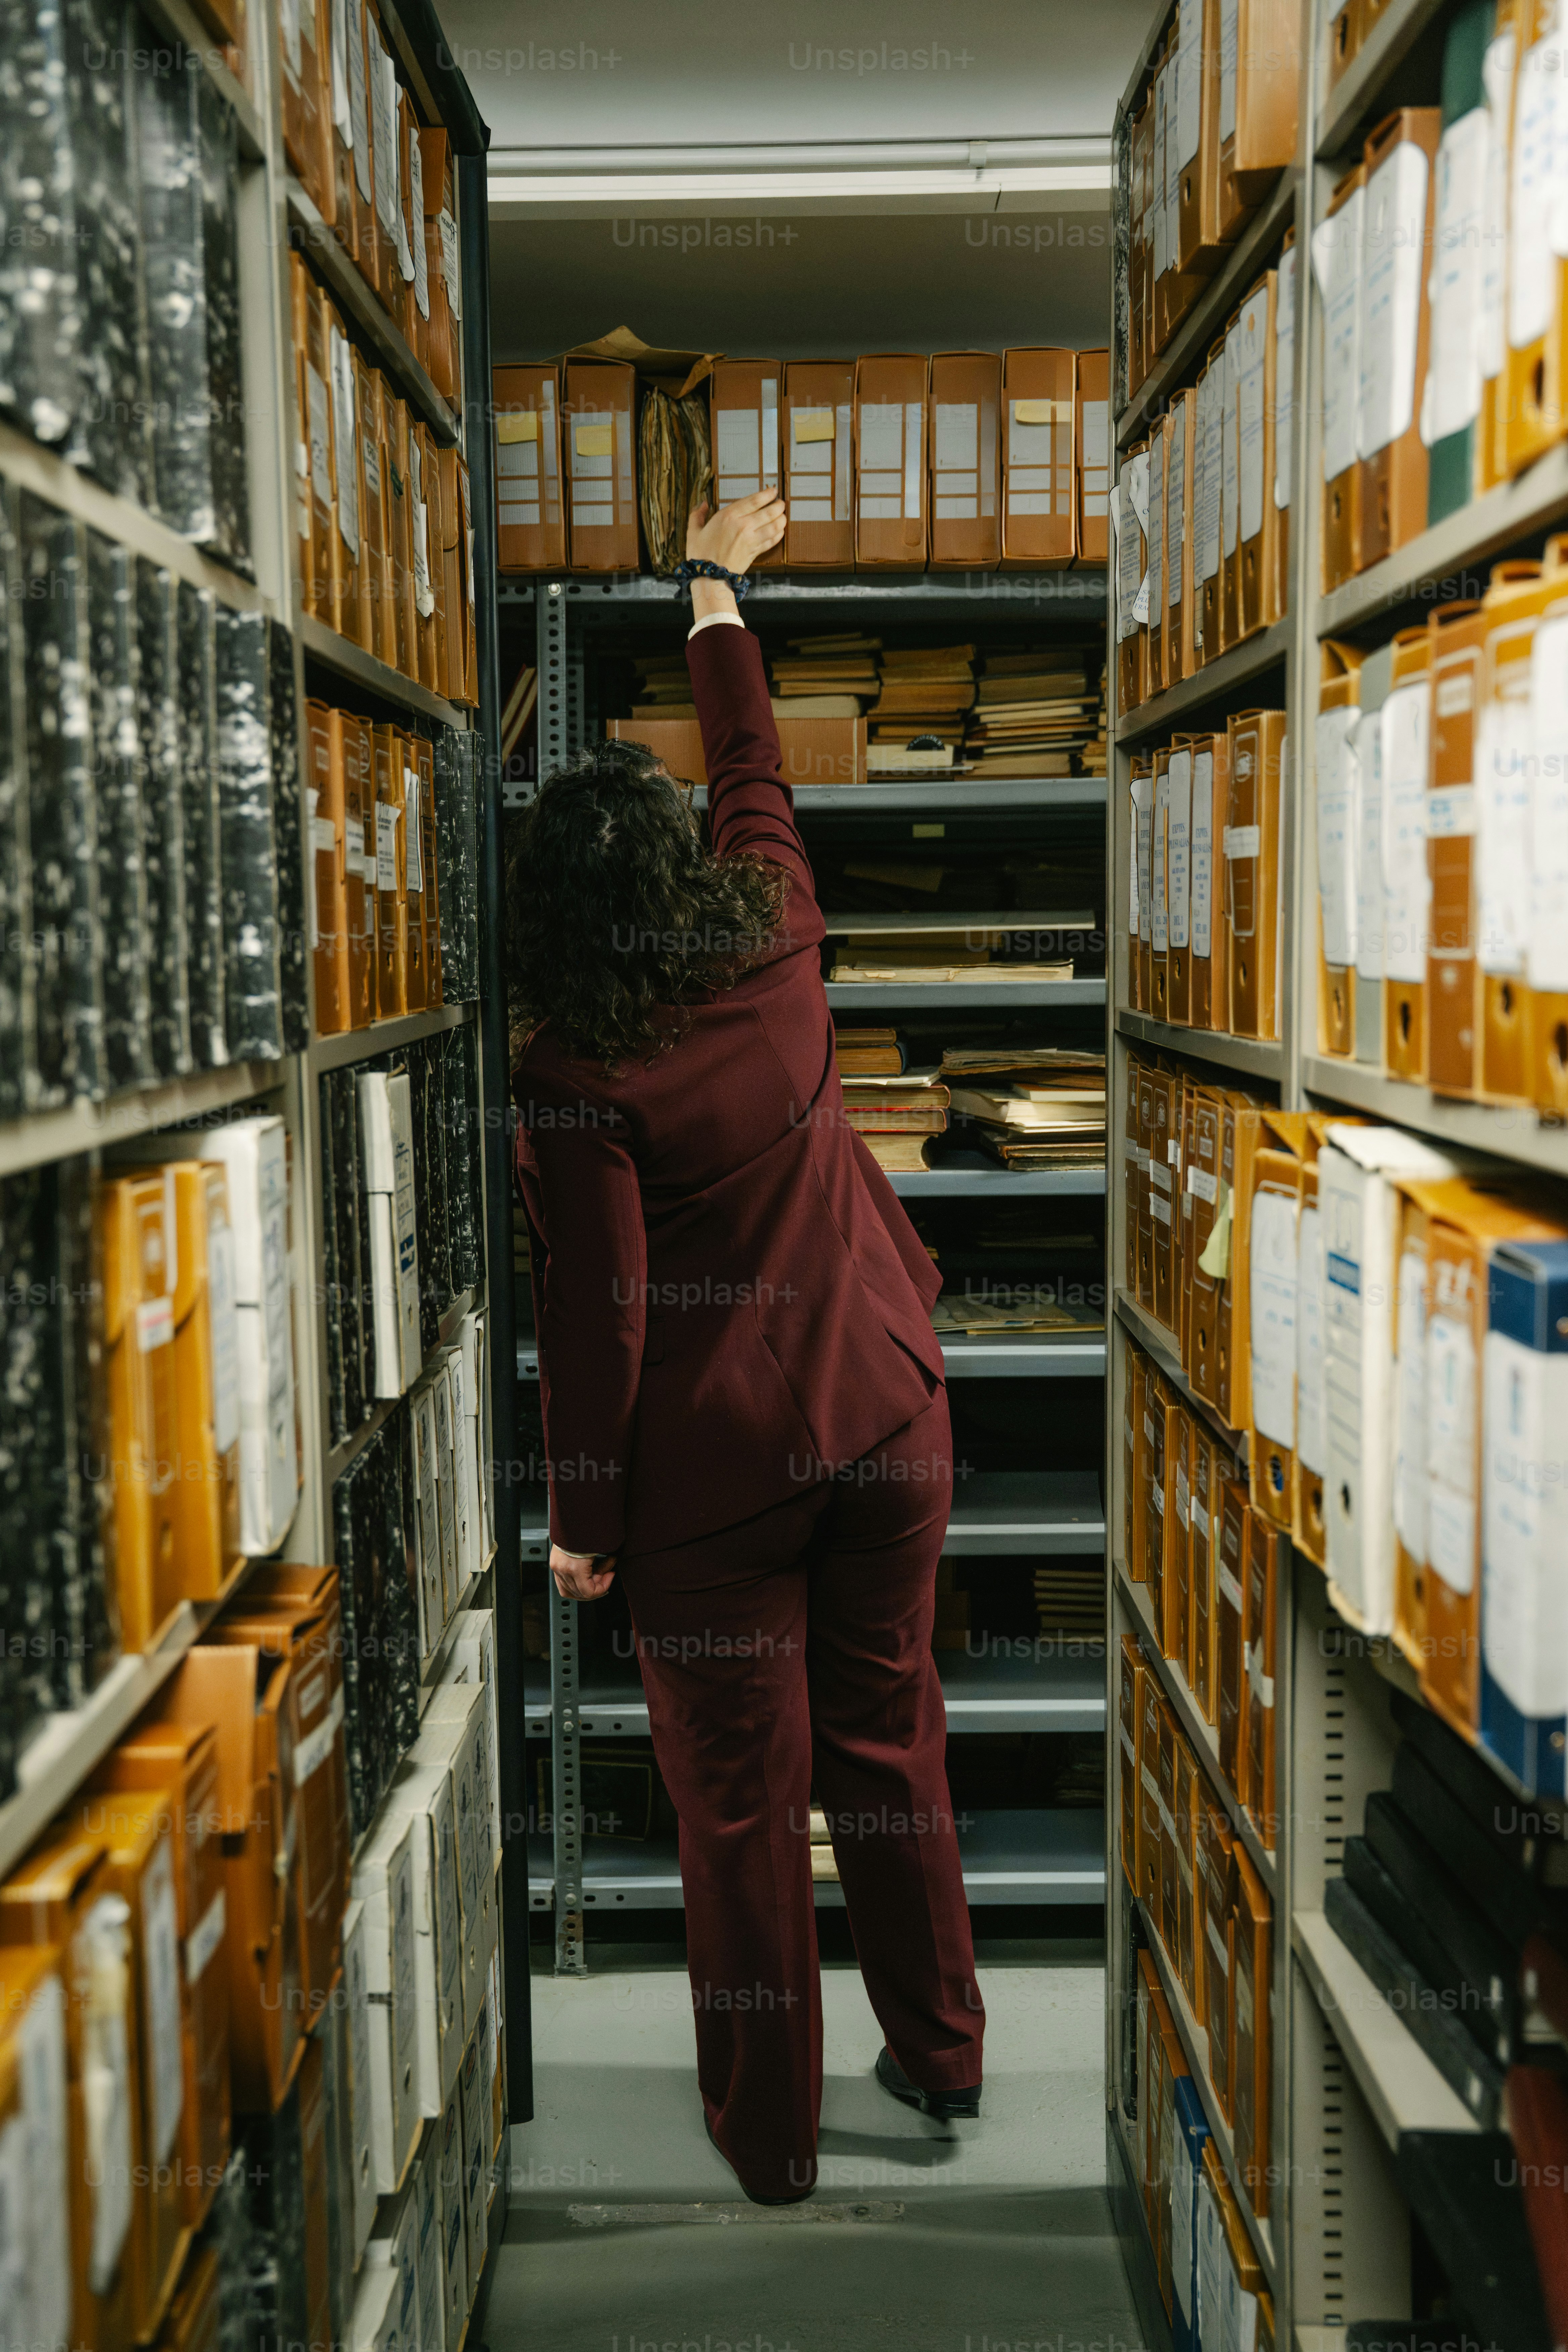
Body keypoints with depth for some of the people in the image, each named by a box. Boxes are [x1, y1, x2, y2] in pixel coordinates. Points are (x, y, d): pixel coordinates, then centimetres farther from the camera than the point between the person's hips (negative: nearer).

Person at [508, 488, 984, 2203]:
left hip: (714, 1460, -5)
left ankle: (768, 2129, 23)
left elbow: (598, 1308, -15)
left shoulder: (576, 1071, -16)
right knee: (890, 1740, 19)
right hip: (882, 1414, 5)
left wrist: (584, 1519, -5)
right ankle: (939, 2050, 34)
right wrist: (719, 590, 29)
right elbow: (755, 768, 14)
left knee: (740, 1793, 9)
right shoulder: (775, 946, -4)